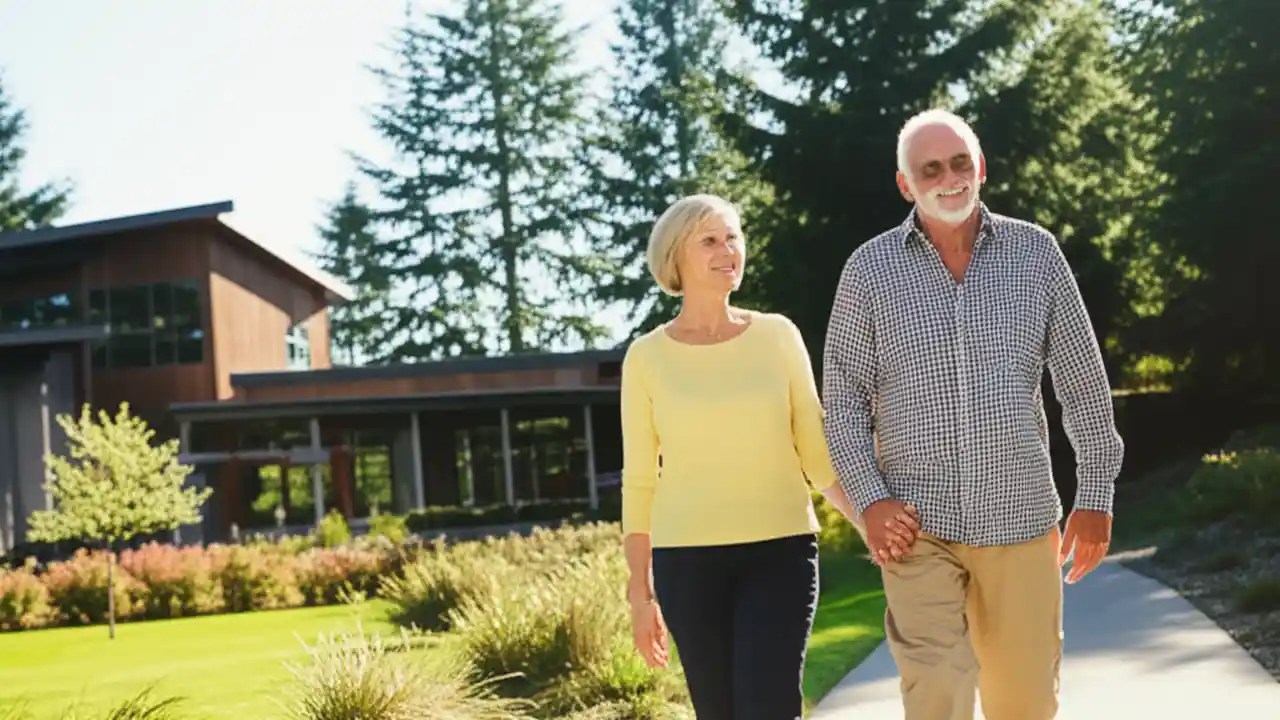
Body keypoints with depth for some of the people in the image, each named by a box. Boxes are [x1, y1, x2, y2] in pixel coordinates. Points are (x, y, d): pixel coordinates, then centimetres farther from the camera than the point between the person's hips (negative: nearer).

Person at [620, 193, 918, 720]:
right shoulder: (647, 357, 2)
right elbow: (639, 480, 6)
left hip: (780, 551, 0)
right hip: (687, 561, 1)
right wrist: (640, 592, 5)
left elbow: (816, 450, 5)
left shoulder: (777, 336, 3)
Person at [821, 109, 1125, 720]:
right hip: (918, 523, -1)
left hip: (1021, 516, 2)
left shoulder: (1035, 252, 3)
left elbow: (1083, 382, 8)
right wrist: (869, 498, -8)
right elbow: (843, 397, 3)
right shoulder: (870, 270, 0)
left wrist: (1096, 494, 6)